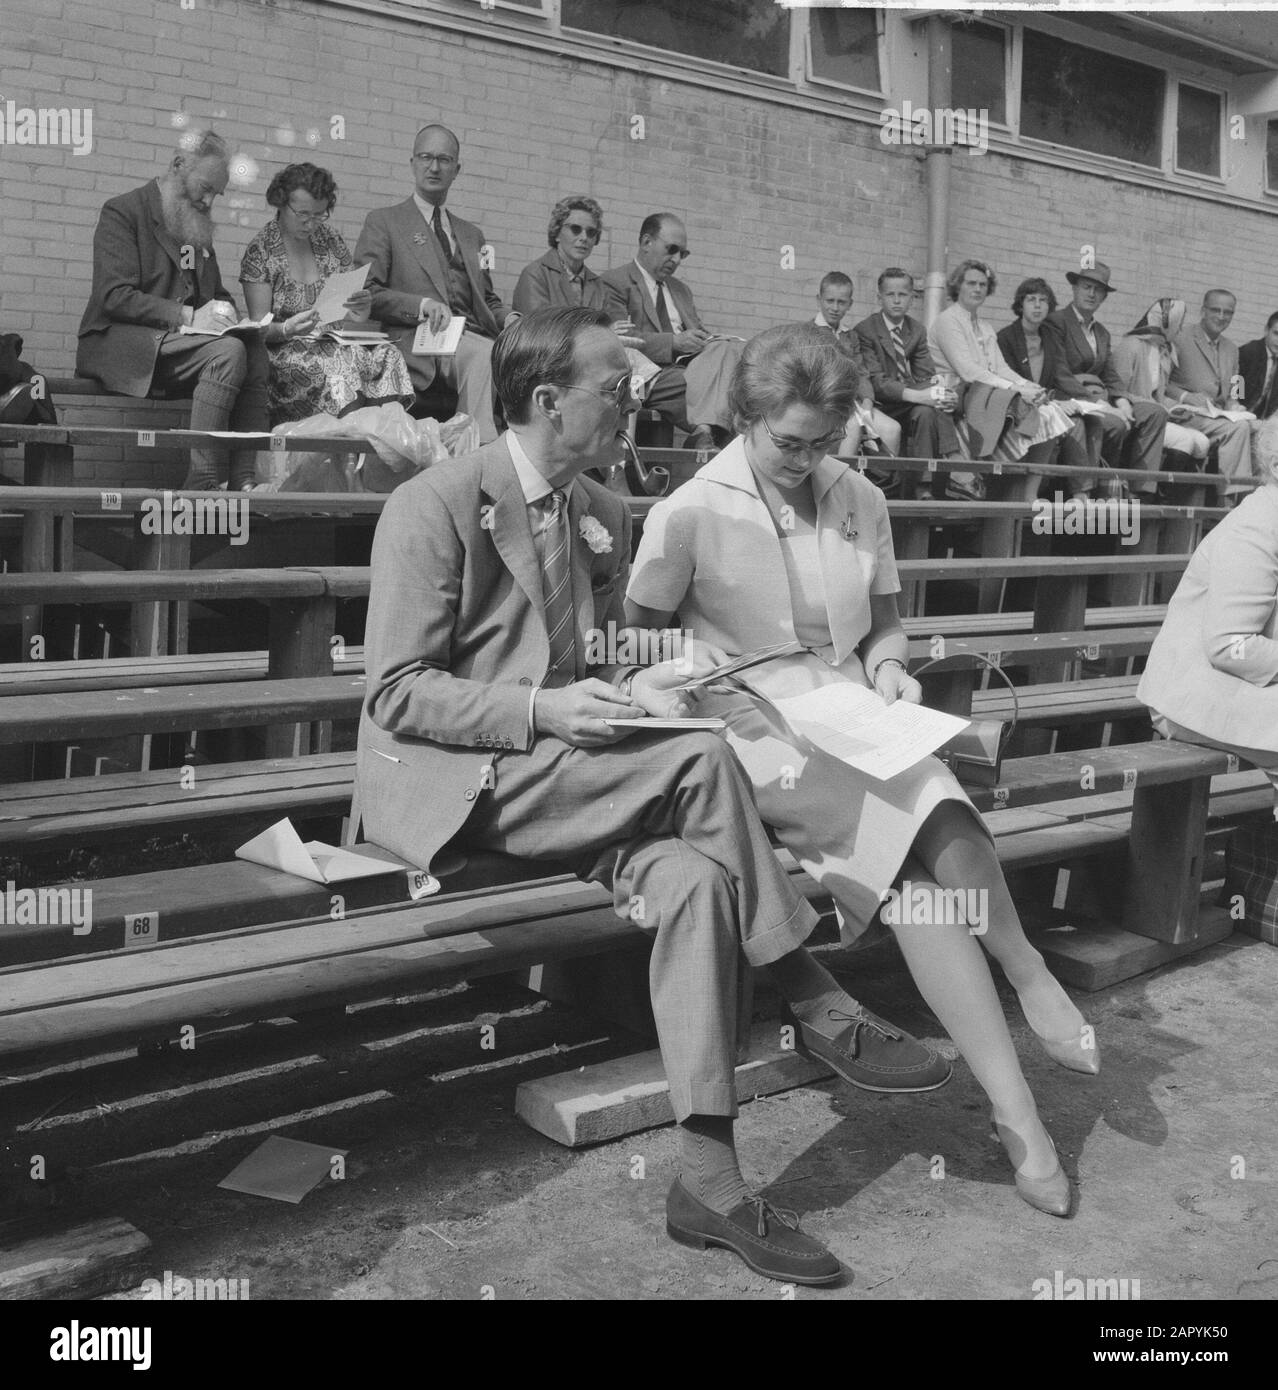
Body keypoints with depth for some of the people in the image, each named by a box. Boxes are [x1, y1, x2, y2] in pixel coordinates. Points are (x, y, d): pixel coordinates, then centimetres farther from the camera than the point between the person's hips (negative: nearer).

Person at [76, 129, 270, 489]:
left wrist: (223, 312, 1)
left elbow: (218, 294, 27)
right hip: (118, 343, -7)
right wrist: (188, 317, -21)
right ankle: (203, 480, -31)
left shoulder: (198, 224, 23)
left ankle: (244, 479, -28)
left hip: (178, 341, 7)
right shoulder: (122, 211, -1)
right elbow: (115, 296, -12)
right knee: (228, 350, -31)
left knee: (256, 350, -22)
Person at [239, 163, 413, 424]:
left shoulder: (332, 242, 12)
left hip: (336, 341, 4)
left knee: (388, 356, -29)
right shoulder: (260, 253, 0)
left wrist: (361, 311, -11)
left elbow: (353, 316, 14)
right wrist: (287, 329, -27)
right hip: (286, 351, -4)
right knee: (339, 362, -37)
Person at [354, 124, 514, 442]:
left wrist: (510, 319, 5)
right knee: (484, 355, -37)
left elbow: (488, 299, 29)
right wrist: (421, 304, -14)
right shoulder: (383, 222, 14)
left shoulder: (472, 234, 31)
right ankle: (484, 448, -39)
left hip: (470, 335, 5)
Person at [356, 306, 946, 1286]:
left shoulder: (603, 516, 13)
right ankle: (822, 1008, -15)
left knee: (692, 879, -24)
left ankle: (710, 1181, -21)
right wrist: (540, 711, -22)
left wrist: (638, 687, -2)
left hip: (557, 770, 7)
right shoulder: (435, 507, -9)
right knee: (699, 761, -28)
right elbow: (396, 692, -12)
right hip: (451, 781, -6)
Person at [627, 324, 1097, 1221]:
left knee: (922, 863, -28)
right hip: (753, 729, -3)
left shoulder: (861, 501, 10)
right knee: (926, 820, -29)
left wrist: (889, 667, 1)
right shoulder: (690, 514, -2)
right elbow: (639, 640, 5)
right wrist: (721, 695, -11)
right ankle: (1031, 978, -13)